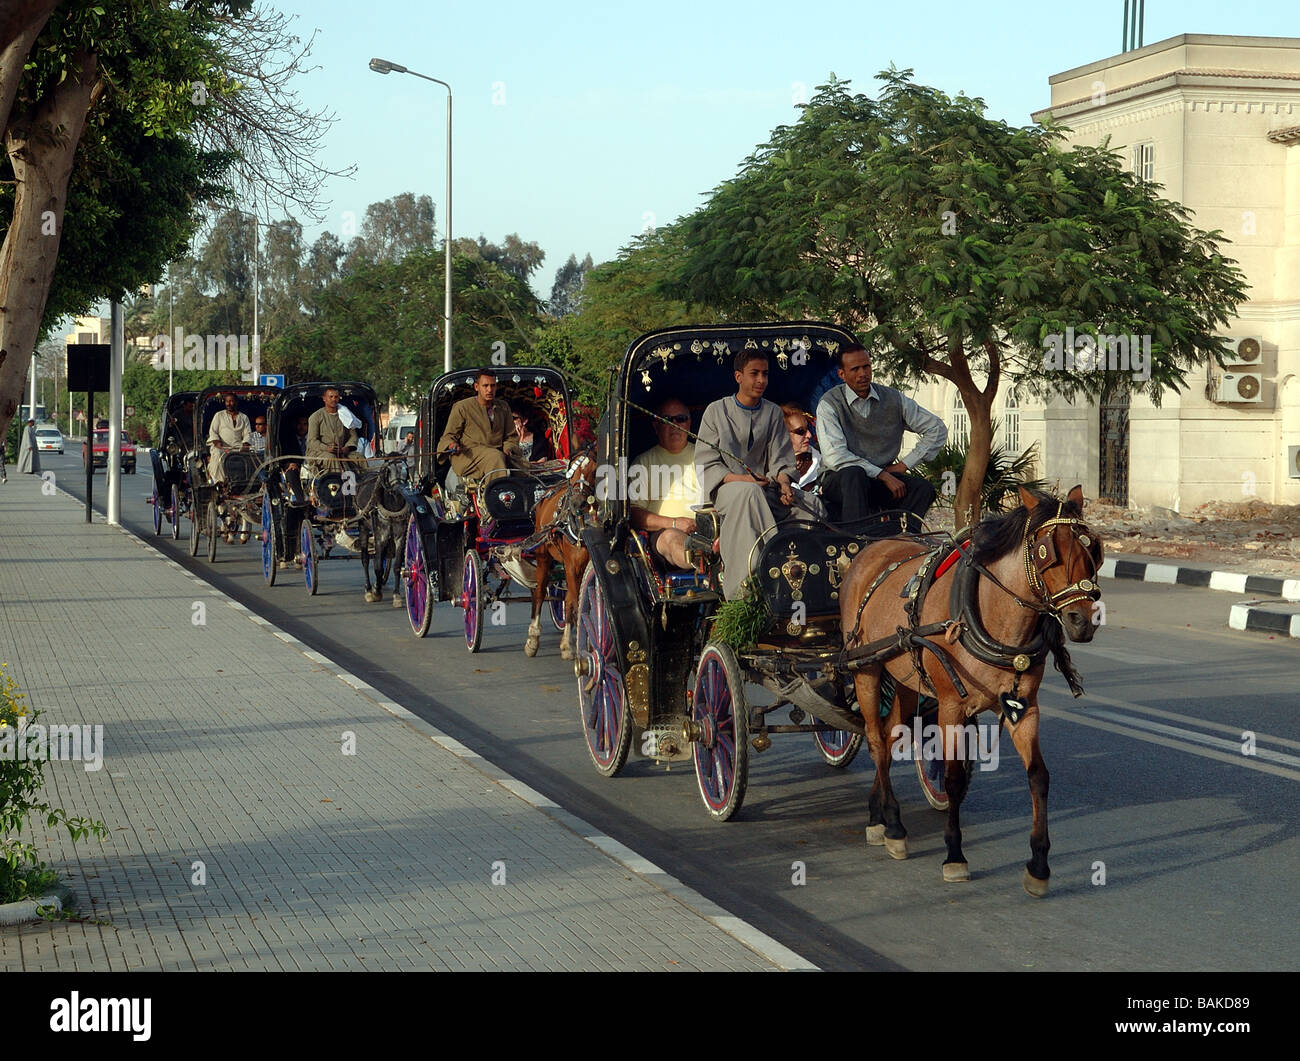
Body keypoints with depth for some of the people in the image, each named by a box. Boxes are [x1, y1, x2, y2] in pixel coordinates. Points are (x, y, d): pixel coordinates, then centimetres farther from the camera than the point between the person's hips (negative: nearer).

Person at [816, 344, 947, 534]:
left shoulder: (893, 399, 5)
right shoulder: (830, 403, -5)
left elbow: (937, 430, 12)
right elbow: (834, 456, -17)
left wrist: (905, 464, 2)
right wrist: (882, 475, -21)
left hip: (882, 478, 4)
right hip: (839, 481, -4)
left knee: (923, 488, -23)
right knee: (853, 474, -38)